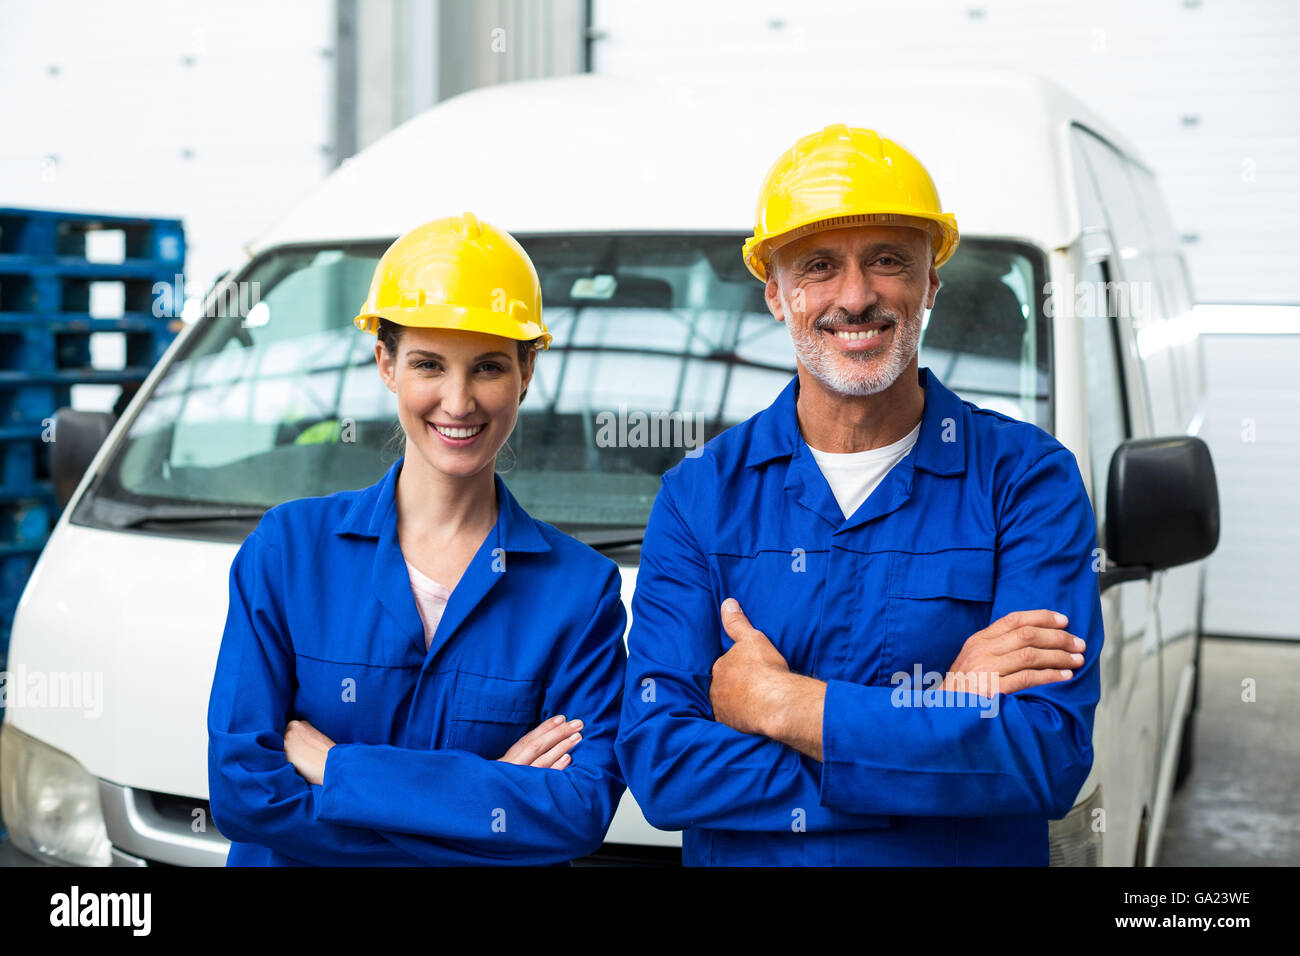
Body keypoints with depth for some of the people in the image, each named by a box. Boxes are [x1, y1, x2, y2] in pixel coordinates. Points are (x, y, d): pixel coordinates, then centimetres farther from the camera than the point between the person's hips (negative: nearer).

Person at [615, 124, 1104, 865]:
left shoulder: (1031, 478, -5)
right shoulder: (699, 494, -1)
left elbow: (1052, 756, -15)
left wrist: (783, 705, -14)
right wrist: (942, 707, -17)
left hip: (970, 858, 0)